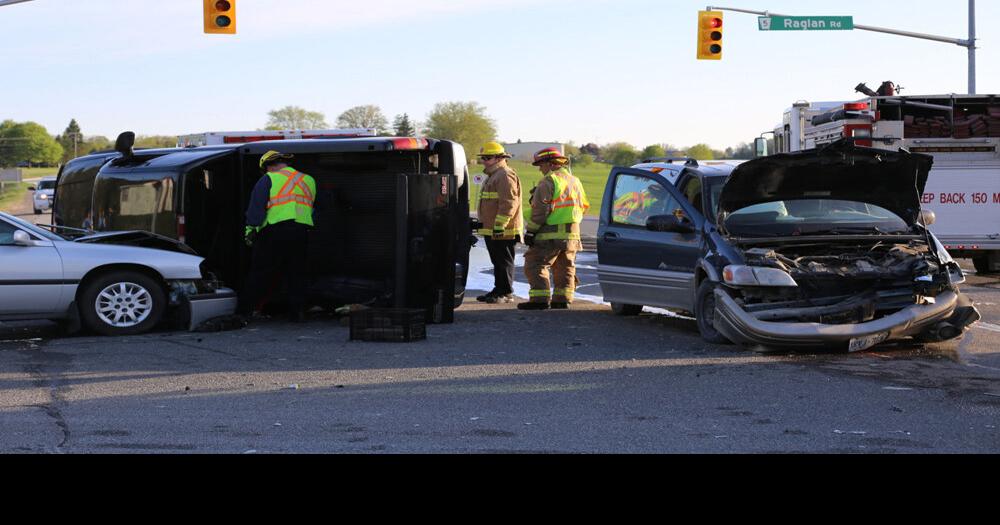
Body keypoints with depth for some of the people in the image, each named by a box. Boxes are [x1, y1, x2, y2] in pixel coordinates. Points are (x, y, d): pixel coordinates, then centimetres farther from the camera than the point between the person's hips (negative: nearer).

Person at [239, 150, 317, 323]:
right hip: (301, 230, 4)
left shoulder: (269, 179, -1)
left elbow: (256, 206, -7)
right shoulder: (308, 180, 17)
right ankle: (296, 311, 11)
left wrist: (251, 228, -5)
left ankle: (245, 310, 5)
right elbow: (312, 208, 23)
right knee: (296, 273, 13)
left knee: (259, 272, 2)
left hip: (274, 231, -4)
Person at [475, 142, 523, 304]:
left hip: (503, 231, -11)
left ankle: (506, 293, -1)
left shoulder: (505, 175, -14)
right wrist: (484, 224, 29)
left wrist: (499, 225, -24)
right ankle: (498, 291, 22)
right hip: (492, 230, 11)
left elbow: (509, 203, -22)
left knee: (504, 262, -5)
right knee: (498, 262, 15)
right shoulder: (493, 176, 21)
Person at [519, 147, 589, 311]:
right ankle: (562, 299, 16)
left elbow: (540, 210, -15)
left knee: (535, 265, -5)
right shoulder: (575, 181, 17)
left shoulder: (549, 181, -10)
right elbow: (584, 206, 23)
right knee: (565, 268, 15)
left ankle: (540, 299, -12)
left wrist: (531, 231, -12)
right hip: (572, 234, 8)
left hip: (551, 234, -8)